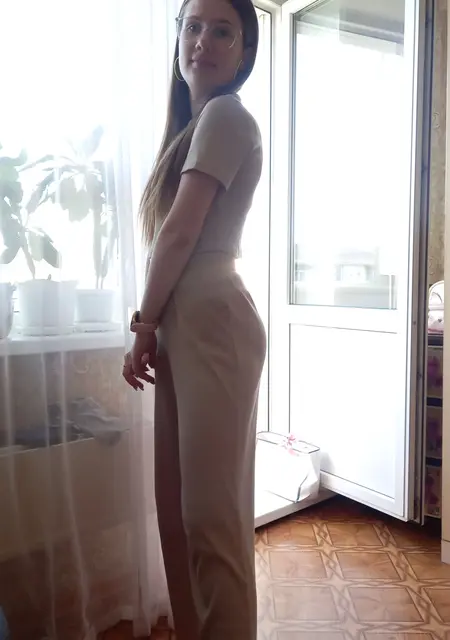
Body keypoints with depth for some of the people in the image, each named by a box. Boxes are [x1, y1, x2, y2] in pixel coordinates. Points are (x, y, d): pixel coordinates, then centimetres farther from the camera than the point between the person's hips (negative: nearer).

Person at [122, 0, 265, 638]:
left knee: (211, 506, -2)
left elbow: (181, 231, -12)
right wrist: (156, 327, 11)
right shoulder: (195, 121, 25)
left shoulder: (225, 114, -3)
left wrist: (142, 325, -4)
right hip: (186, 322, 10)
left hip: (212, 321, -10)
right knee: (180, 501, 15)